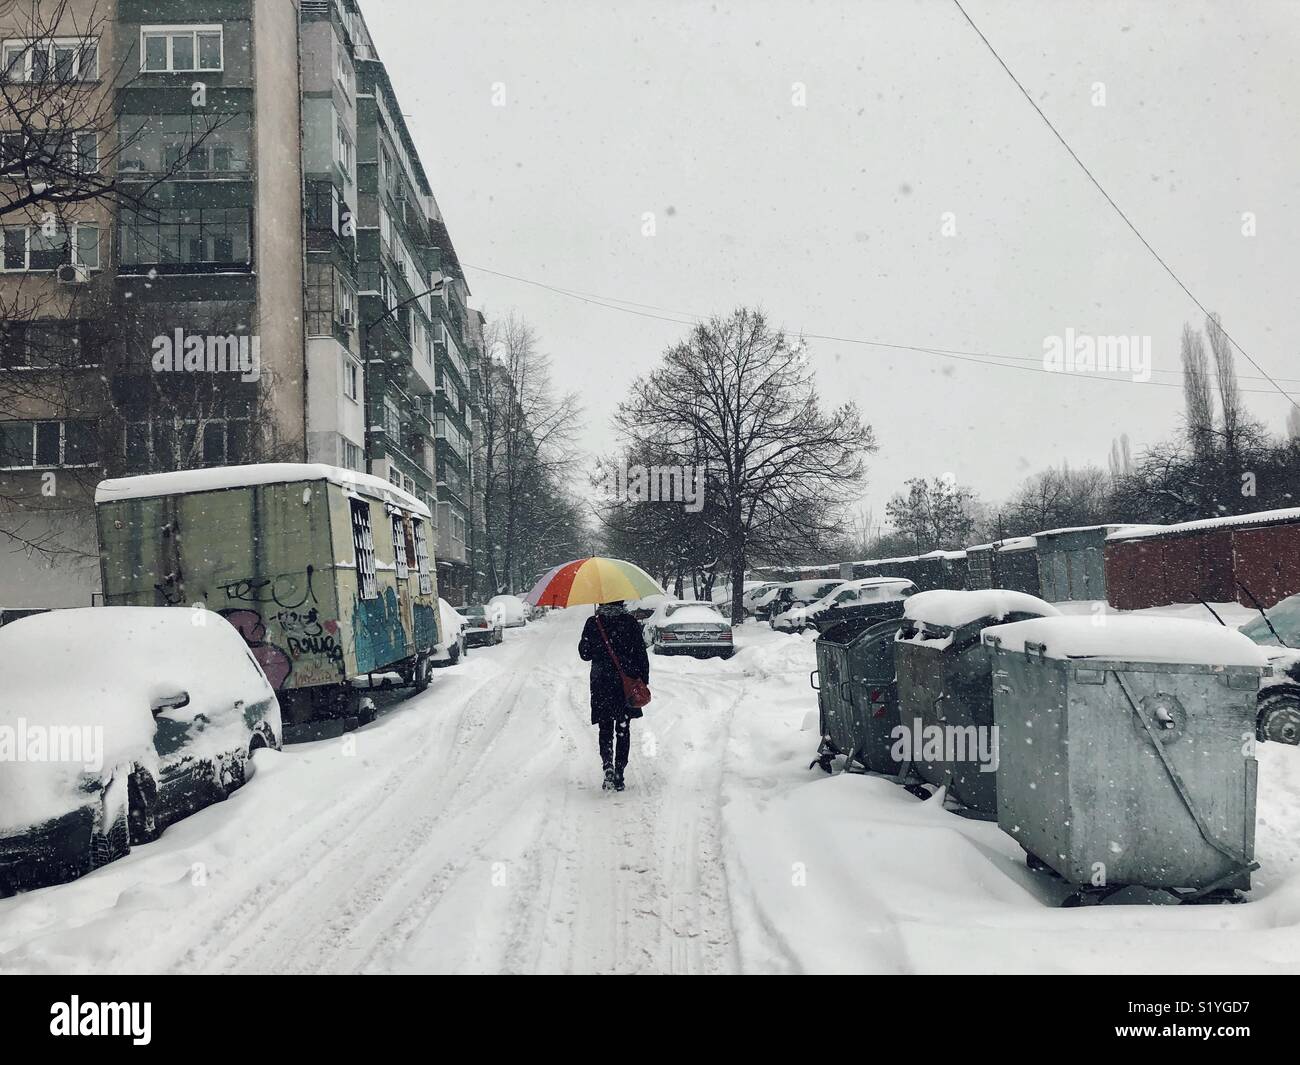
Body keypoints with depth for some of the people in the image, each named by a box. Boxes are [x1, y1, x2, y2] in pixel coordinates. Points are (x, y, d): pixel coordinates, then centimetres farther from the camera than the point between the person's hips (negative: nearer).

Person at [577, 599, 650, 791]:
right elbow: (641, 655, -4)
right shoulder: (630, 622, -4)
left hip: (601, 685, 0)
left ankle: (608, 765, -14)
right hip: (627, 685, 0)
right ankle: (619, 776, 9)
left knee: (605, 729, 10)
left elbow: (584, 654, 3)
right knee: (623, 730, 11)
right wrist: (643, 682, 3)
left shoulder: (592, 623, -4)